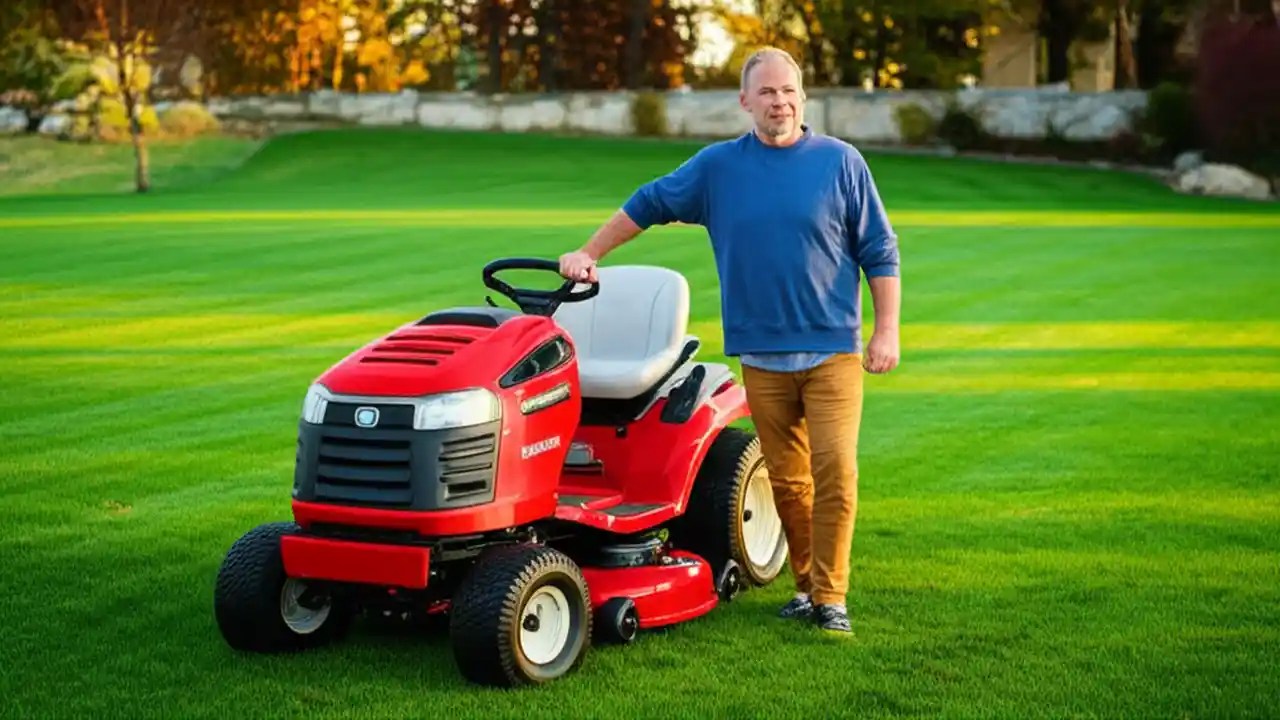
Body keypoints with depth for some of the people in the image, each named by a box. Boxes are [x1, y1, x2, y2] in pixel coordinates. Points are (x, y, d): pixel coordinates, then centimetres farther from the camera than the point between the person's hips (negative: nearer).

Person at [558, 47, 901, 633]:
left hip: (832, 348, -2)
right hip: (761, 354, 2)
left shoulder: (841, 162, 2)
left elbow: (879, 252, 4)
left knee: (835, 470, -11)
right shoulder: (718, 167, 6)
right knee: (786, 479, 6)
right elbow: (649, 204, 15)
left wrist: (886, 330, -3)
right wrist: (588, 254, 9)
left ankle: (830, 596, -5)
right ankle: (806, 584, 19)